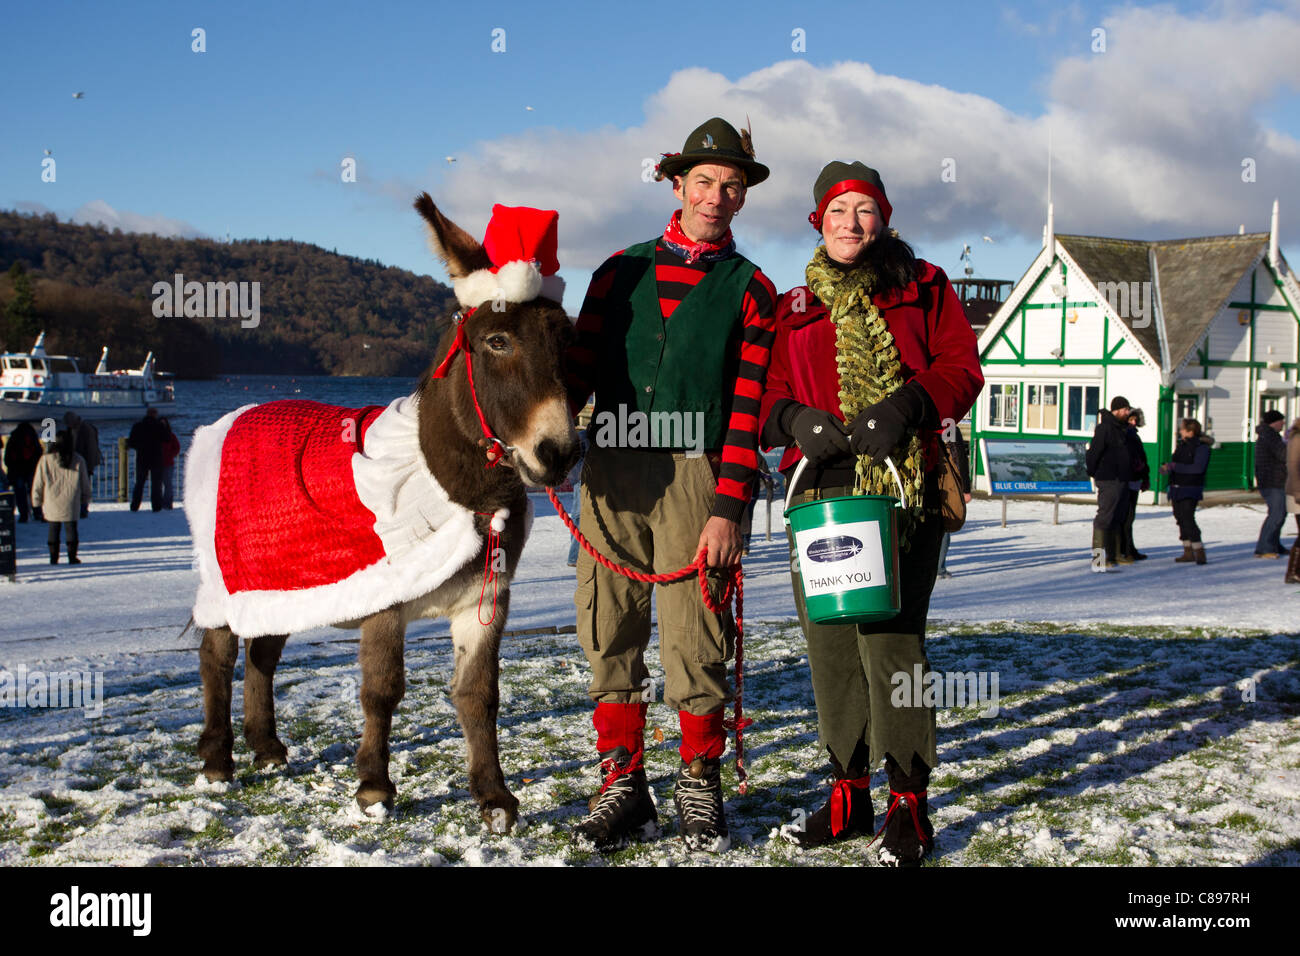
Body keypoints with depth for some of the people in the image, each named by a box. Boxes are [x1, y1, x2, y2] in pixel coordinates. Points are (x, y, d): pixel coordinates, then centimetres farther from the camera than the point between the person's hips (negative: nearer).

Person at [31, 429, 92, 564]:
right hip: (71, 503, 0)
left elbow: (38, 482, -1)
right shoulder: (78, 460, -3)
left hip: (52, 502, 0)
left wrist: (37, 500, 9)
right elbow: (85, 483, 5)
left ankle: (54, 557, 10)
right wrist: (85, 497, 19)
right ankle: (72, 556, 9)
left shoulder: (46, 459, -5)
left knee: (53, 529, 10)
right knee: (71, 529, 8)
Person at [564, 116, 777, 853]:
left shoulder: (750, 289, 7)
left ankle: (700, 785, 16)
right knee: (610, 632, 4)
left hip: (695, 474, -2)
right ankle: (623, 786, 16)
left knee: (695, 639, -1)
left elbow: (749, 407, 0)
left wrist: (729, 508, -9)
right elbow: (581, 364, 10)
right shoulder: (622, 271, 16)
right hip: (612, 469, 3)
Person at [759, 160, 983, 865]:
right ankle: (849, 790, 18)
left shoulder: (923, 289, 13)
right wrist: (794, 418, -7)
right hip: (819, 485, 4)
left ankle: (908, 804, -2)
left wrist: (908, 405, -14)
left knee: (889, 636, -11)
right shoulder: (793, 308, 20)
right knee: (829, 640, 4)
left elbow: (961, 369, 4)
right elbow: (767, 390, 16)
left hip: (902, 486, -4)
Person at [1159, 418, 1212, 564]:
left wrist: (1174, 466, -21)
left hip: (1190, 490, -8)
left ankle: (1199, 551, -11)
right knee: (1181, 519, 9)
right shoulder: (1182, 444, 13)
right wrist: (1167, 467, -2)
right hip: (1177, 489, 8)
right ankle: (1188, 552, 16)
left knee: (1188, 519, -16)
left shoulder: (1202, 447, -11)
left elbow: (1198, 468, -21)